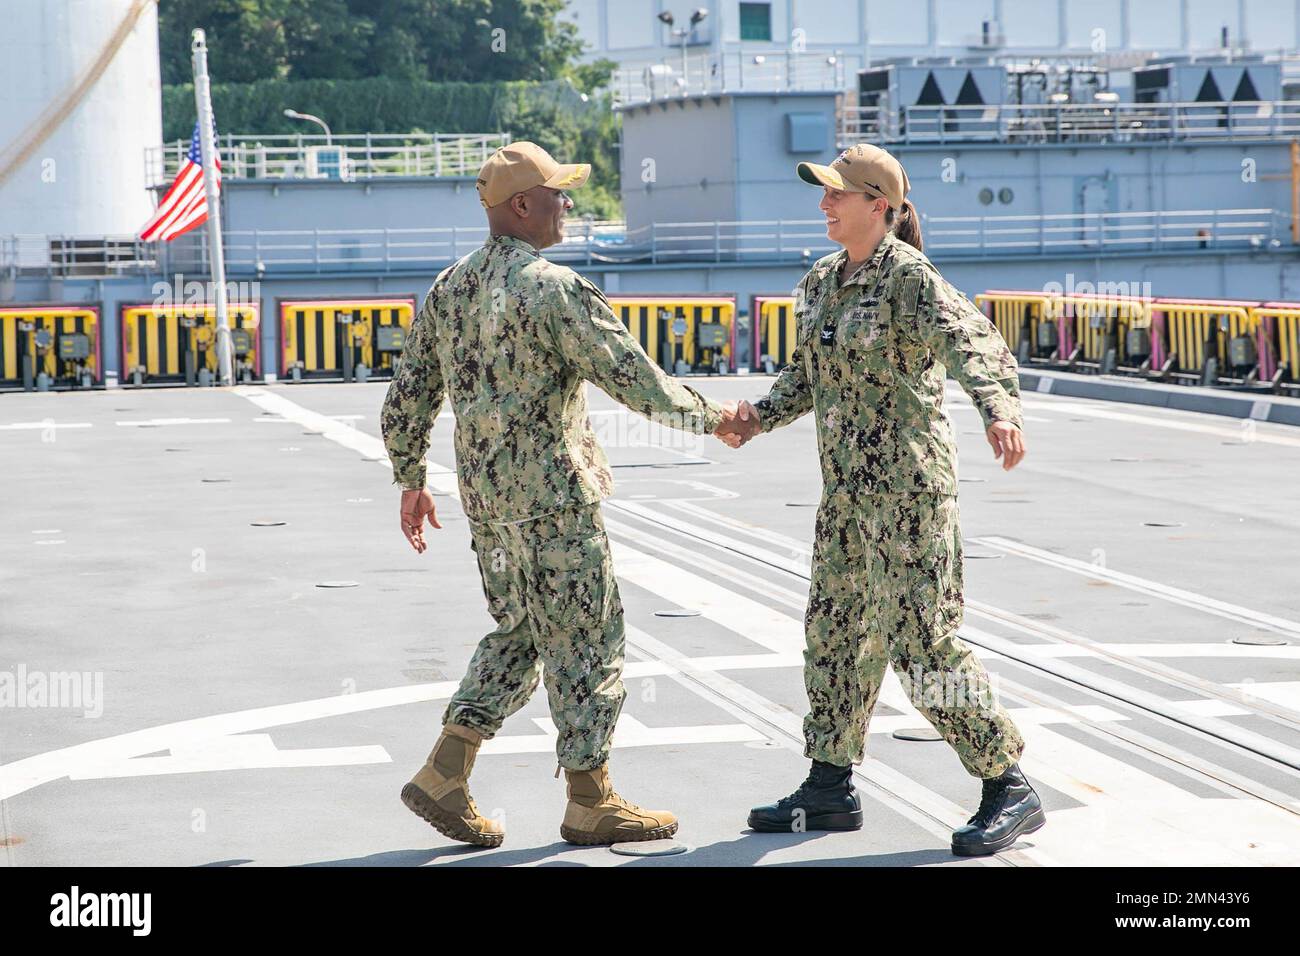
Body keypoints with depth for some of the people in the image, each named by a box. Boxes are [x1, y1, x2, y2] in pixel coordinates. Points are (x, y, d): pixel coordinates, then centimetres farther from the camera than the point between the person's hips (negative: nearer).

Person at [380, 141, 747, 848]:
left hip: (484, 491, 8)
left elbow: (409, 396, 14)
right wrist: (708, 417, -2)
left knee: (520, 632, 18)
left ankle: (442, 776, 12)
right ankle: (590, 802, 9)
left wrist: (411, 482, 24)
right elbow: (633, 378, -16)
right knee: (586, 638, 2)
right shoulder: (555, 288, -16)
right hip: (549, 493, -8)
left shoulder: (449, 288, 9)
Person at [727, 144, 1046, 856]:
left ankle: (1009, 788, 2)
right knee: (834, 630, 13)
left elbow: (973, 343, -30)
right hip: (846, 484, 9)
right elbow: (805, 374, 22)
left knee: (924, 642, -8)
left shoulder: (909, 276, -14)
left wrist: (998, 409, -49)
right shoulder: (823, 281, 11)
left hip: (907, 479, -9)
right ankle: (830, 788, 24)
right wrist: (762, 415, 3)